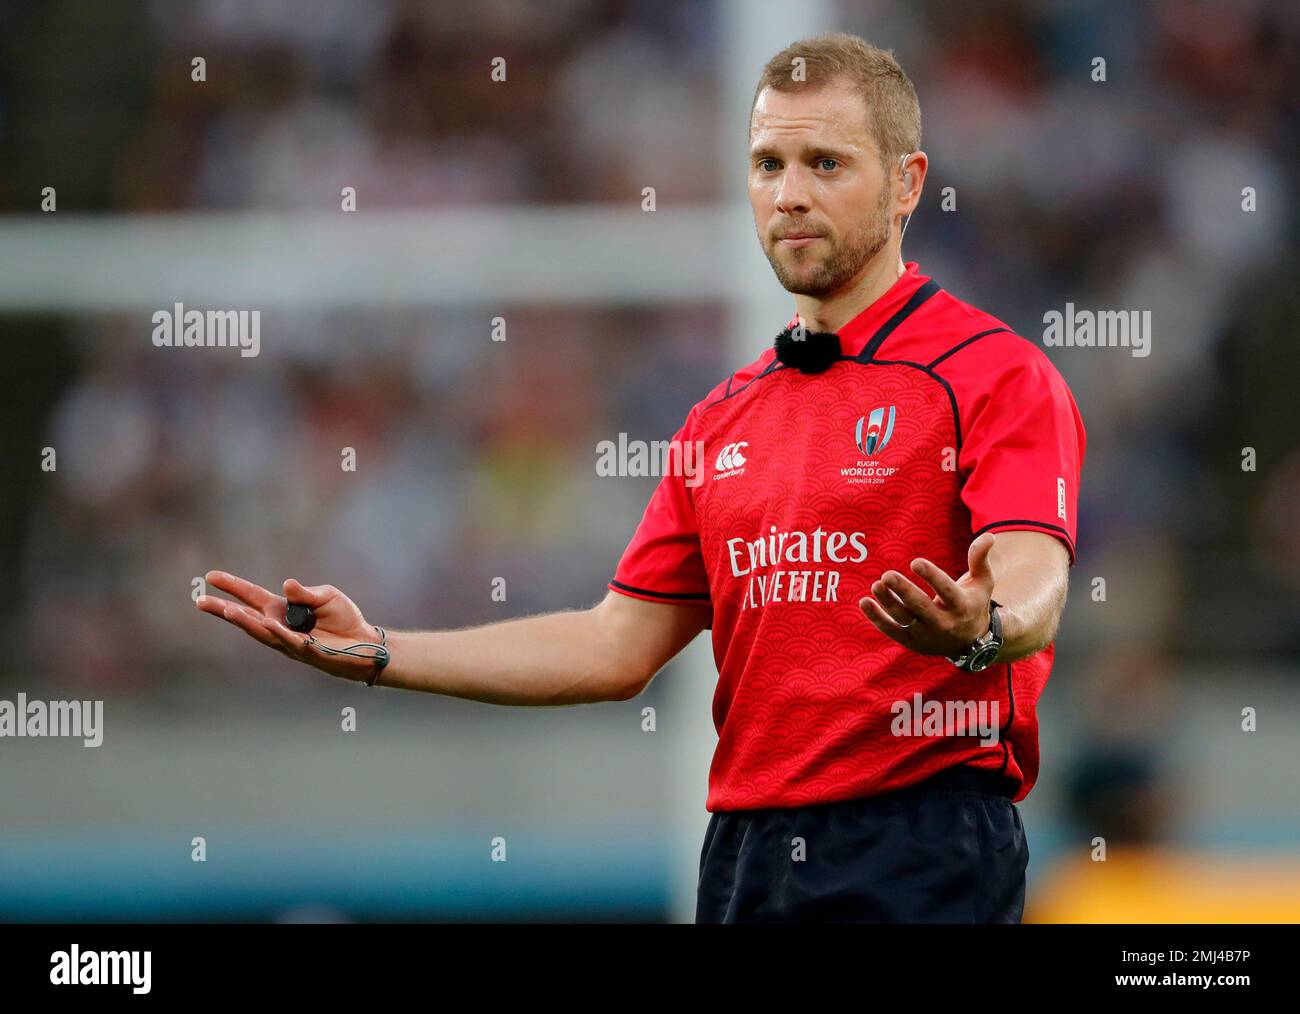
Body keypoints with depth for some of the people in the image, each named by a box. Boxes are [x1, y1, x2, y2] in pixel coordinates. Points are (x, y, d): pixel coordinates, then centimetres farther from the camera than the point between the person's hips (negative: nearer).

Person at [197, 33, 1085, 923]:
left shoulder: (996, 375, -4)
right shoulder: (724, 418, 19)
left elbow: (1034, 591, -19)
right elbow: (618, 647, 19)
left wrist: (981, 630, -43)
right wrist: (374, 653, 11)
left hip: (922, 850, -6)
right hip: (745, 848, 7)